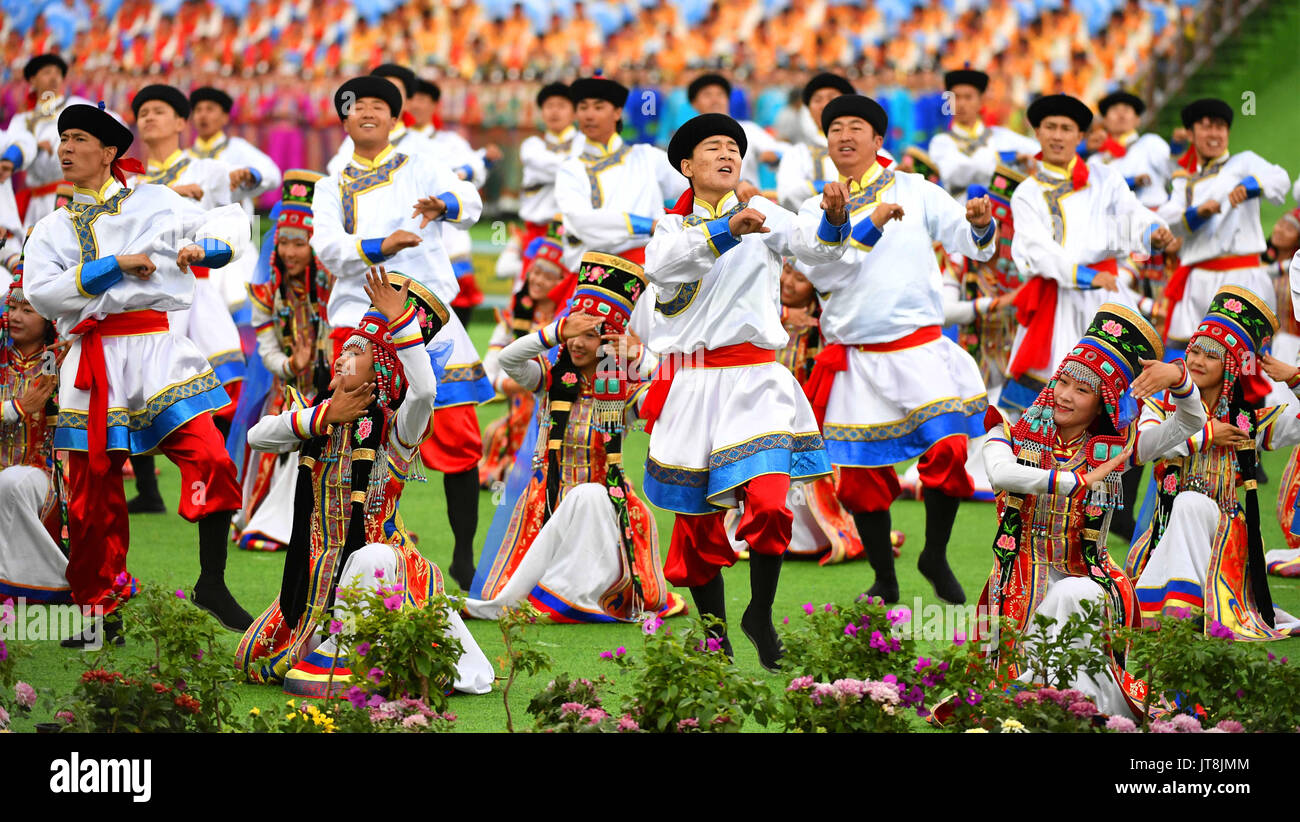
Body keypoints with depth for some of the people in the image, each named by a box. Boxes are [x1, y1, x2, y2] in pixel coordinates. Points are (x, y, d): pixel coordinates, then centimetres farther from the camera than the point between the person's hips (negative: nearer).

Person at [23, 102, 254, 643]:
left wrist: (203, 248, -2)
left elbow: (232, 221, 20)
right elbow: (41, 293, -1)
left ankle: (212, 585, -7)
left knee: (210, 460, -17)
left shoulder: (155, 203, 13)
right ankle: (95, 606, 14)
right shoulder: (52, 230, 16)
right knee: (93, 492, 2)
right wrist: (115, 266, -6)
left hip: (157, 351, -1)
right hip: (93, 365, 1)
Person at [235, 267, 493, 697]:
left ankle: (347, 649, -21)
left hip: (375, 564, -7)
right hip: (322, 572, 7)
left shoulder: (395, 429, -13)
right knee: (256, 658, 10)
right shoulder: (320, 423, 6)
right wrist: (324, 417, -12)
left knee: (371, 557, -43)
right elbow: (257, 436, -5)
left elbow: (423, 389, -35)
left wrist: (400, 320, -33)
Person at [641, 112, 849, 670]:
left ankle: (760, 614, 2)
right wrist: (727, 231, -25)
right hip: (690, 384, 1)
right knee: (697, 518, 5)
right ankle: (715, 634, 21)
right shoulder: (673, 226, 11)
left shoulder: (763, 215, 9)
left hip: (753, 379, -1)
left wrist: (834, 220, -30)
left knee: (768, 503, -19)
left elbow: (814, 246, -7)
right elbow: (661, 265, -12)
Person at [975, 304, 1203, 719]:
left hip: (1087, 578, 1)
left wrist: (1177, 377, -24)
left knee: (1068, 598, -35)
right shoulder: (1011, 437, 2)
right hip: (1024, 577, -1)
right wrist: (1077, 481, -24)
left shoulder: (1112, 449, 4)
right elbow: (1002, 474, -22)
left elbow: (1189, 424, -4)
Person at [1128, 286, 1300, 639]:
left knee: (1191, 502, -34)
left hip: (1222, 528, -2)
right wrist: (1205, 436, -12)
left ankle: (1188, 604, -36)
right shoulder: (1162, 407, 6)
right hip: (1169, 527, 2)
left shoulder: (1250, 421, 5)